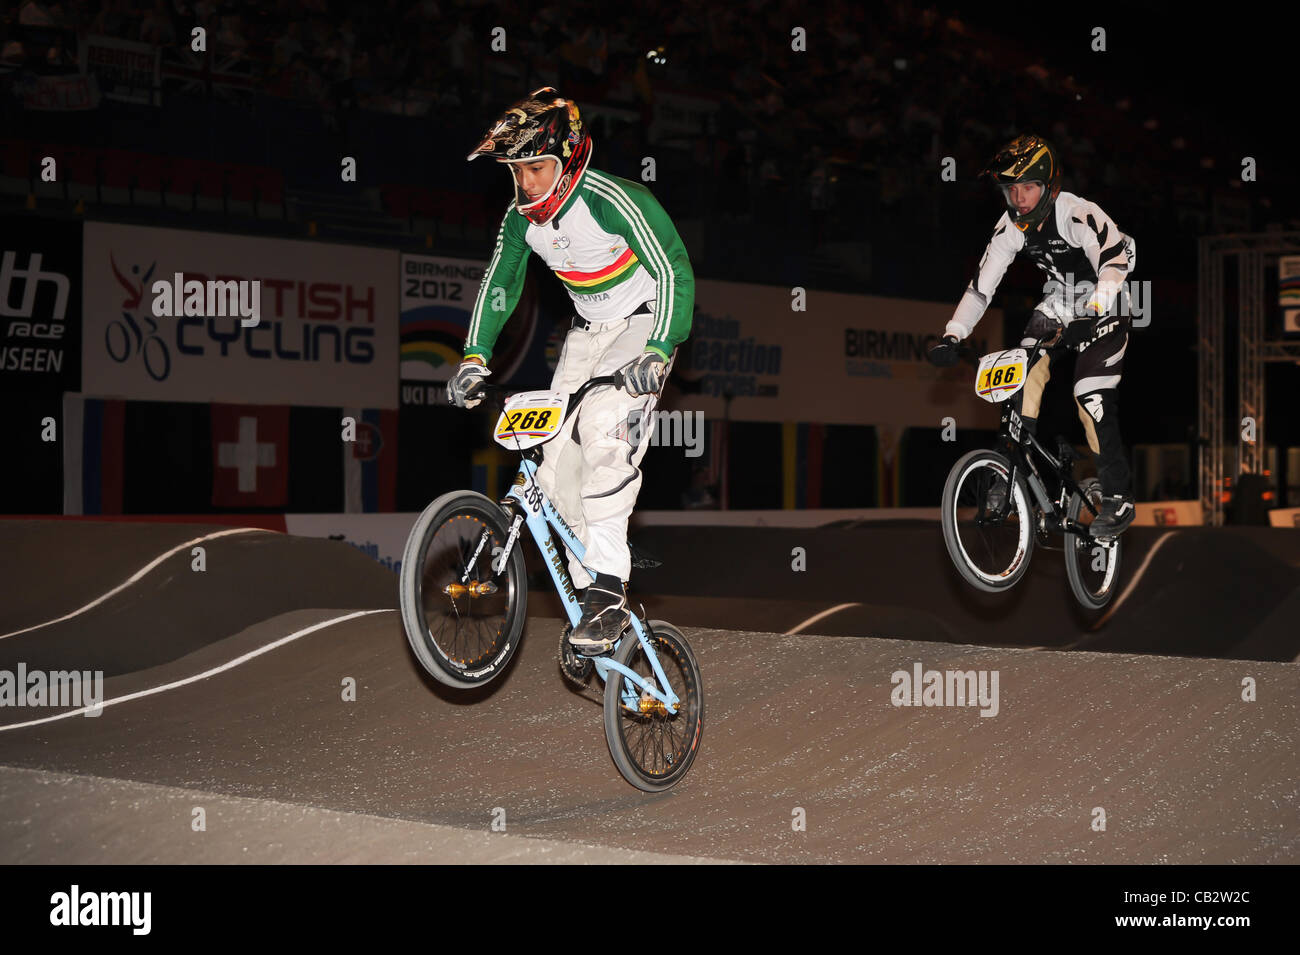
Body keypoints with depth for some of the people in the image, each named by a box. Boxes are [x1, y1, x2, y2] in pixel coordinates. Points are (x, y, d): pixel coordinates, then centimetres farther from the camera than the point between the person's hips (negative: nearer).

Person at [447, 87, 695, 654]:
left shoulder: (615, 201, -25)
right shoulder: (521, 218, -5)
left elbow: (674, 272, -29)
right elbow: (499, 285, 8)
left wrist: (656, 353, -40)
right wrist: (475, 356, -5)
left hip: (646, 322, -7)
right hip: (589, 330, 7)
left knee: (603, 424, -31)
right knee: (558, 467, -4)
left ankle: (608, 590, -29)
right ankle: (593, 590, 10)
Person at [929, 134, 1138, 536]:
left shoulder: (1079, 214, -28)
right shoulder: (1010, 227, -10)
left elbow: (1116, 258, -42)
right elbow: (982, 284, -8)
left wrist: (1093, 312, -57)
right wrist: (952, 336, -18)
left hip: (1104, 307, -6)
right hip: (1060, 300, 6)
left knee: (1091, 396, -18)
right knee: (1025, 374, -16)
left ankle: (1119, 498, -8)